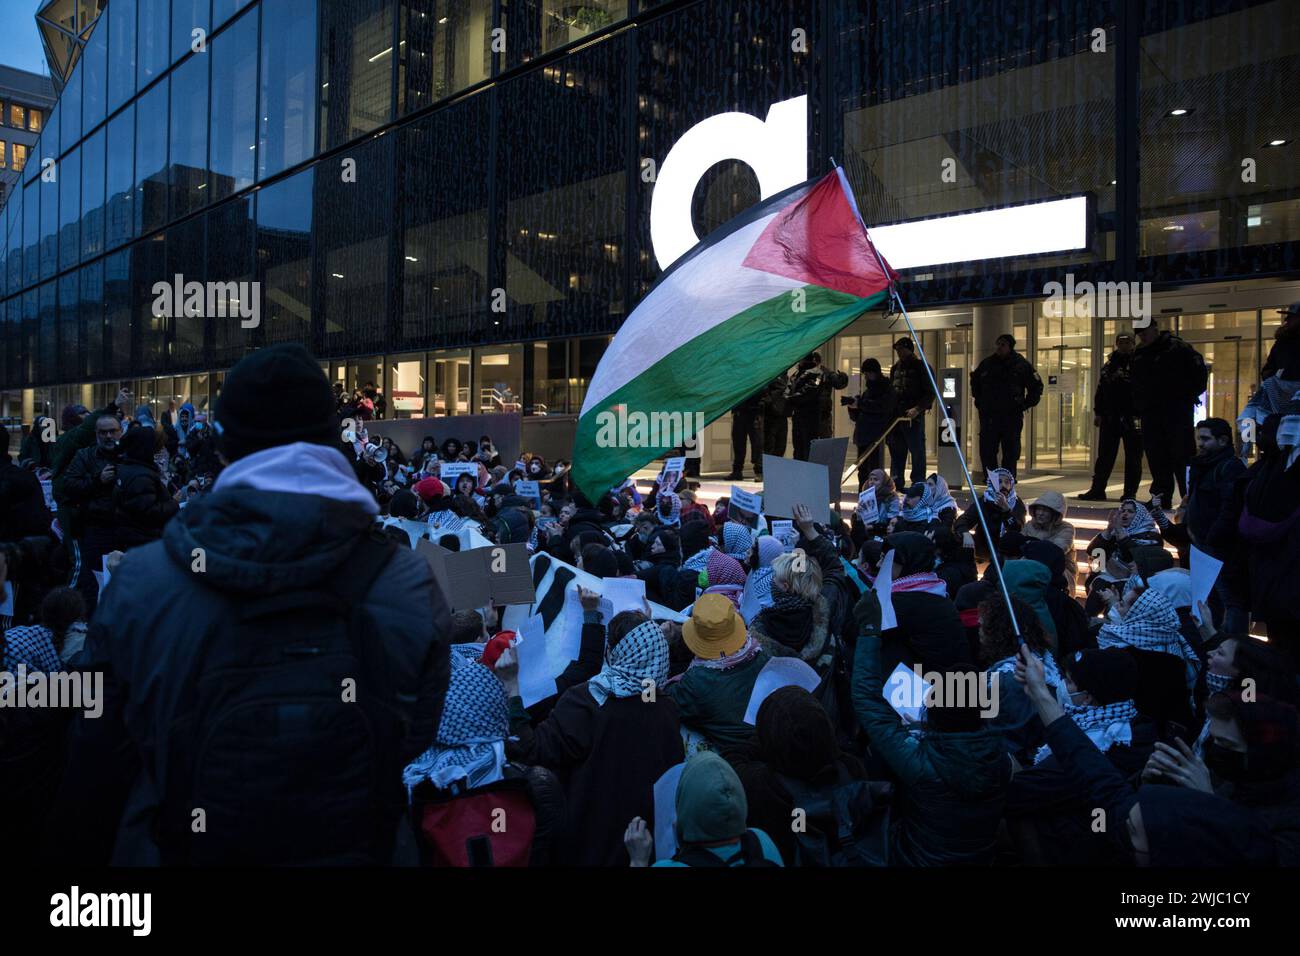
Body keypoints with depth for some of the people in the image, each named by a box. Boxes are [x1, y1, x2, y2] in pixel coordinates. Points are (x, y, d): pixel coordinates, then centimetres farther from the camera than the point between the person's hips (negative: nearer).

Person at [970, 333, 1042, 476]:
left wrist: (1026, 404, 1)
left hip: (1012, 417, -3)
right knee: (986, 452, 1)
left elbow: (1037, 386, 9)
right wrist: (979, 402, 18)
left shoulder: (1021, 365, 1)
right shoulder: (986, 364, 9)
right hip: (988, 415, 3)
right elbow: (974, 382, 27)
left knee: (1010, 453, 0)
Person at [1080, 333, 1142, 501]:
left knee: (1133, 457, 3)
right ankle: (1097, 489, 12)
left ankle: (1130, 492, 10)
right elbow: (1101, 390, 15)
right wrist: (1098, 413, 9)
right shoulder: (1109, 365, 13)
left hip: (1132, 419, -4)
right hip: (1110, 418, 4)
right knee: (1104, 456, 7)